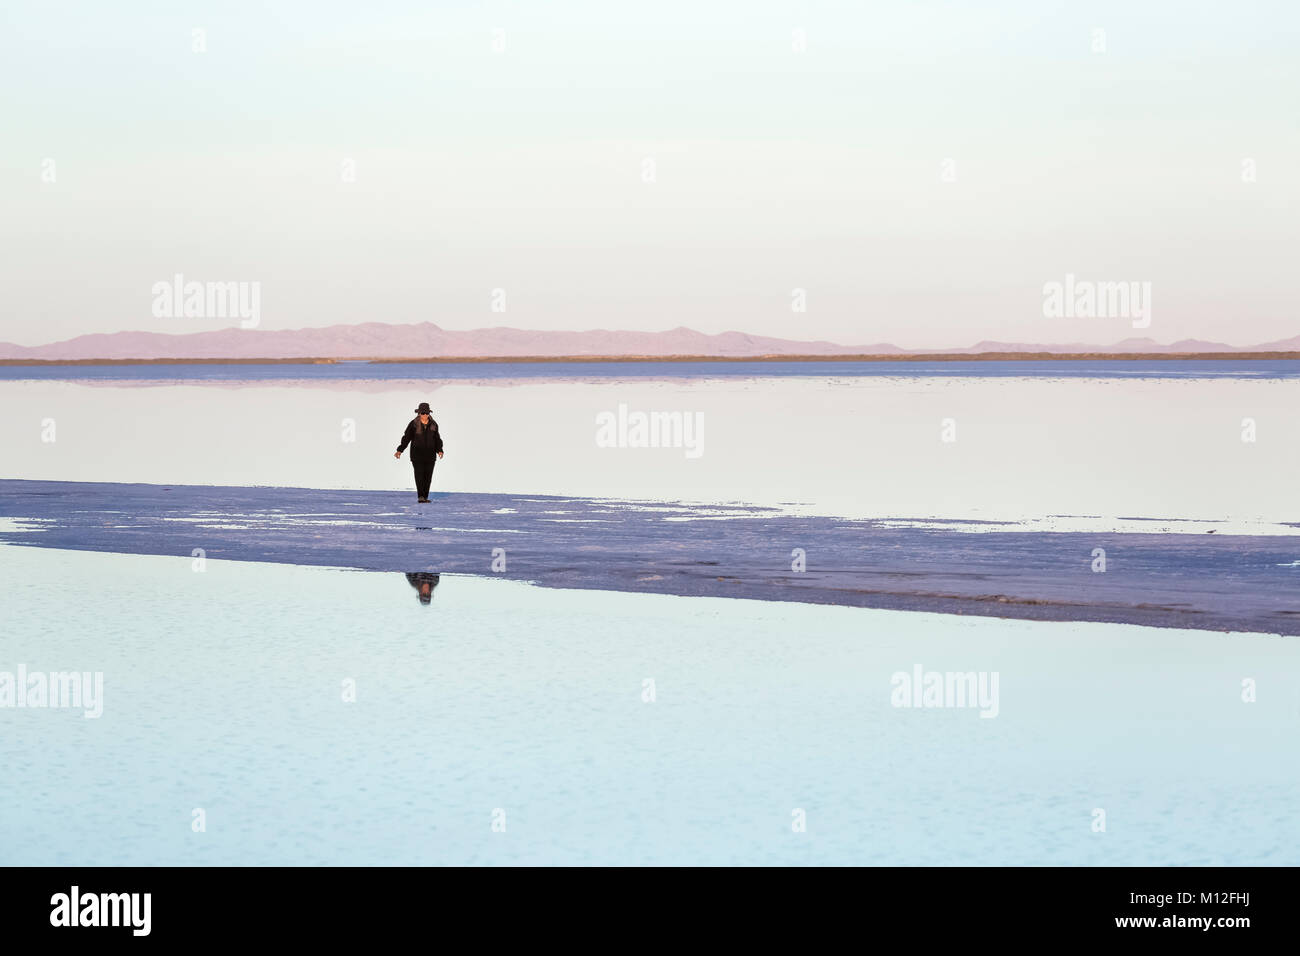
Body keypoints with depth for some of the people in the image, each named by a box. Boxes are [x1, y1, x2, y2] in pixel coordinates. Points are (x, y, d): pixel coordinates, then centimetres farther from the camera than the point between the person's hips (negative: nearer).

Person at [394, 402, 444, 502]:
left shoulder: (433, 425, 6)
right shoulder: (414, 424, -3)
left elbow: (437, 439, 11)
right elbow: (406, 438, -3)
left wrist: (439, 450, -4)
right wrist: (400, 450, -10)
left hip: (430, 455, 3)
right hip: (417, 454, -3)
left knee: (428, 476, 3)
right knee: (419, 475, -13)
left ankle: (425, 497, 11)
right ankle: (420, 497, -17)